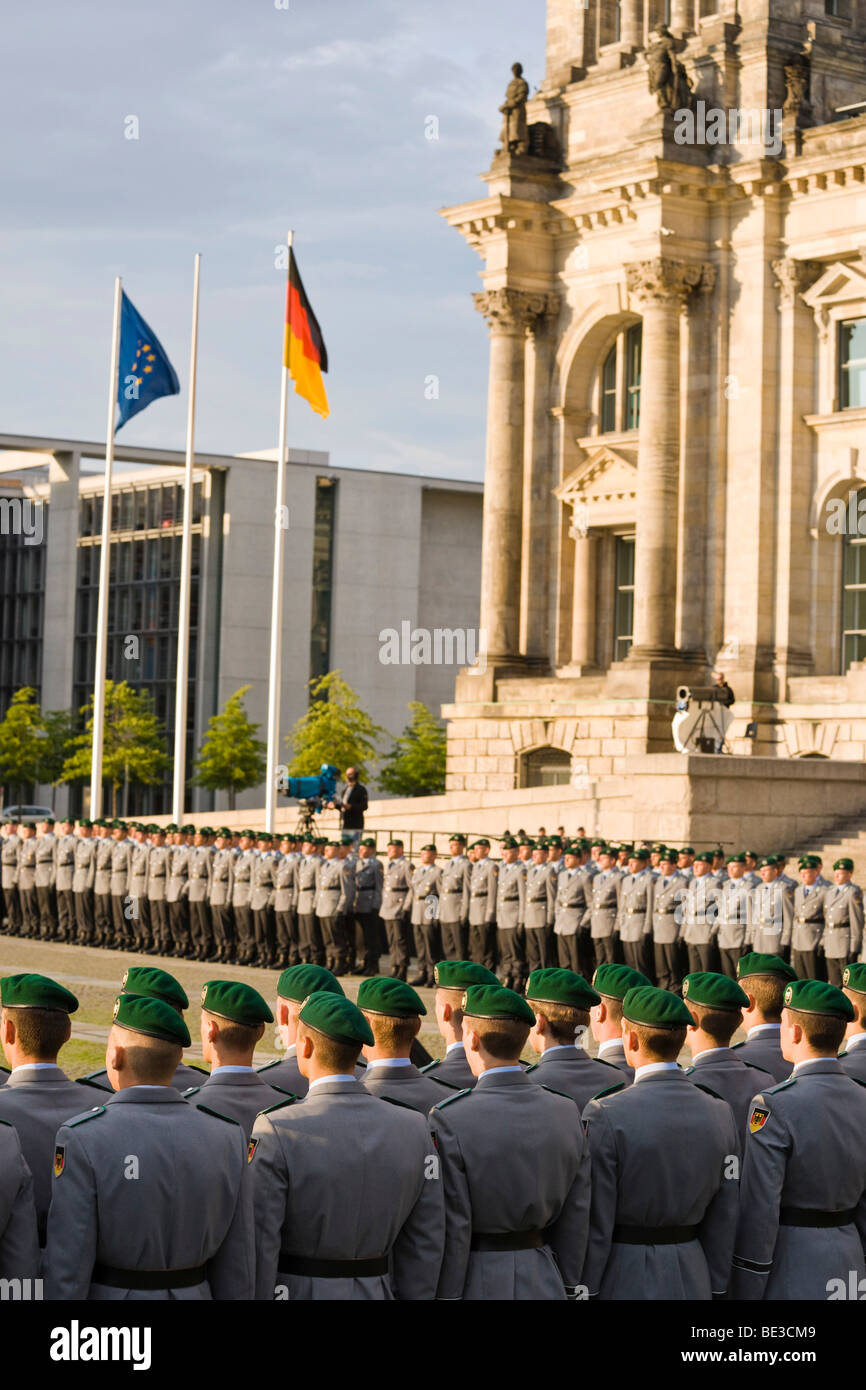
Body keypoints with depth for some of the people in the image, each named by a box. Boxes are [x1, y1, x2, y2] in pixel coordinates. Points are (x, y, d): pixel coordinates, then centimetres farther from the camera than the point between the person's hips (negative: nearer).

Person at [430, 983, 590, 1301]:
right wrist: (568, 1288, 13)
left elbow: (453, 1230, -14)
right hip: (544, 1284, 5)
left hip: (476, 1286, -5)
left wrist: (446, 1296, -6)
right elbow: (576, 1218, 5)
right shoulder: (567, 1113, 0)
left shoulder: (449, 1120, -15)